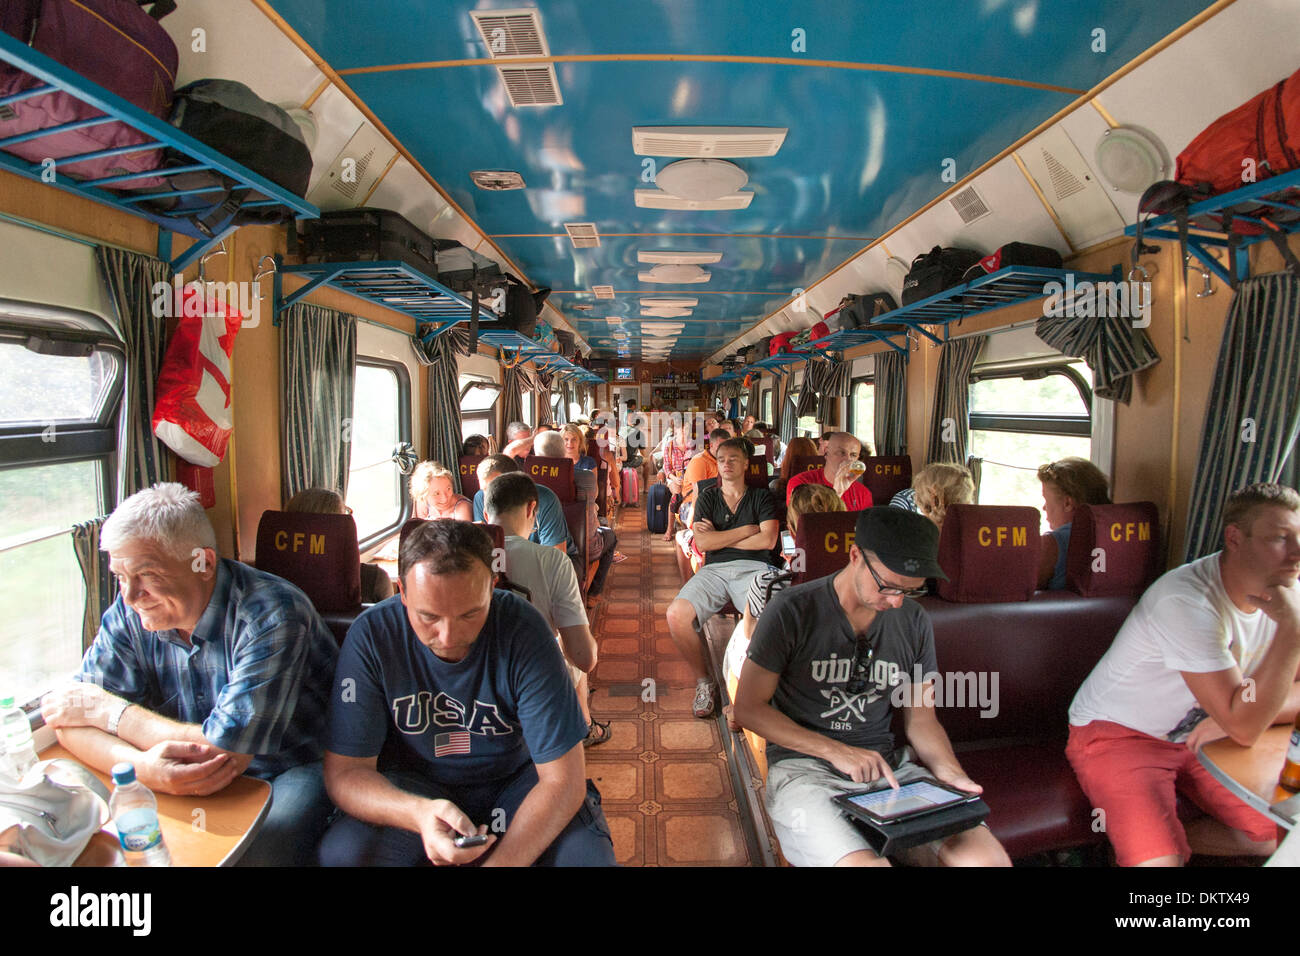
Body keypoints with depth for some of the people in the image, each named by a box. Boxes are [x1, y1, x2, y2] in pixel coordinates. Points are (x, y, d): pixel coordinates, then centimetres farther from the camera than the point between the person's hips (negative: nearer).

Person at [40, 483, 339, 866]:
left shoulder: (270, 616, -27)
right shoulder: (130, 612, -7)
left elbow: (226, 750, -28)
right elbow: (72, 722, -7)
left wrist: (108, 709, -16)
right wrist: (140, 765, -30)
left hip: (296, 768, -5)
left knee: (264, 846, -33)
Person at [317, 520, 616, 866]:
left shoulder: (523, 628, -22)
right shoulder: (371, 635, -18)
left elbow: (563, 778, -21)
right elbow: (343, 770, -15)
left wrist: (500, 861, -35)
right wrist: (417, 813, -35)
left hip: (517, 780, -1)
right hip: (413, 791, 2)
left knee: (587, 854, -26)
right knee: (340, 851, -27)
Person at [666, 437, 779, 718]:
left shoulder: (761, 496, 16)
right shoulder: (707, 498, 20)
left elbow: (768, 540, 0)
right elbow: (702, 543, 4)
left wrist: (718, 537, 2)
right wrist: (747, 530, 2)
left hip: (753, 568, -2)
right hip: (714, 570, 2)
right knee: (676, 615, -26)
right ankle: (703, 681, -4)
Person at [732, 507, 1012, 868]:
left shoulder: (914, 623, 6)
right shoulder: (792, 610, -9)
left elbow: (920, 718, 14)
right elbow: (748, 707, -7)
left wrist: (951, 773, -7)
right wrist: (834, 750, -16)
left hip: (886, 764, 5)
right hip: (803, 764, -4)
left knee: (988, 857, -19)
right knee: (864, 862, -33)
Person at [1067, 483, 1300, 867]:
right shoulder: (1186, 601, -28)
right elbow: (1244, 727, -28)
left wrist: (1239, 714, -19)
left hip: (1199, 736, 8)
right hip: (1118, 734, -8)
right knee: (1157, 861, -25)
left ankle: (1170, 839, 12)